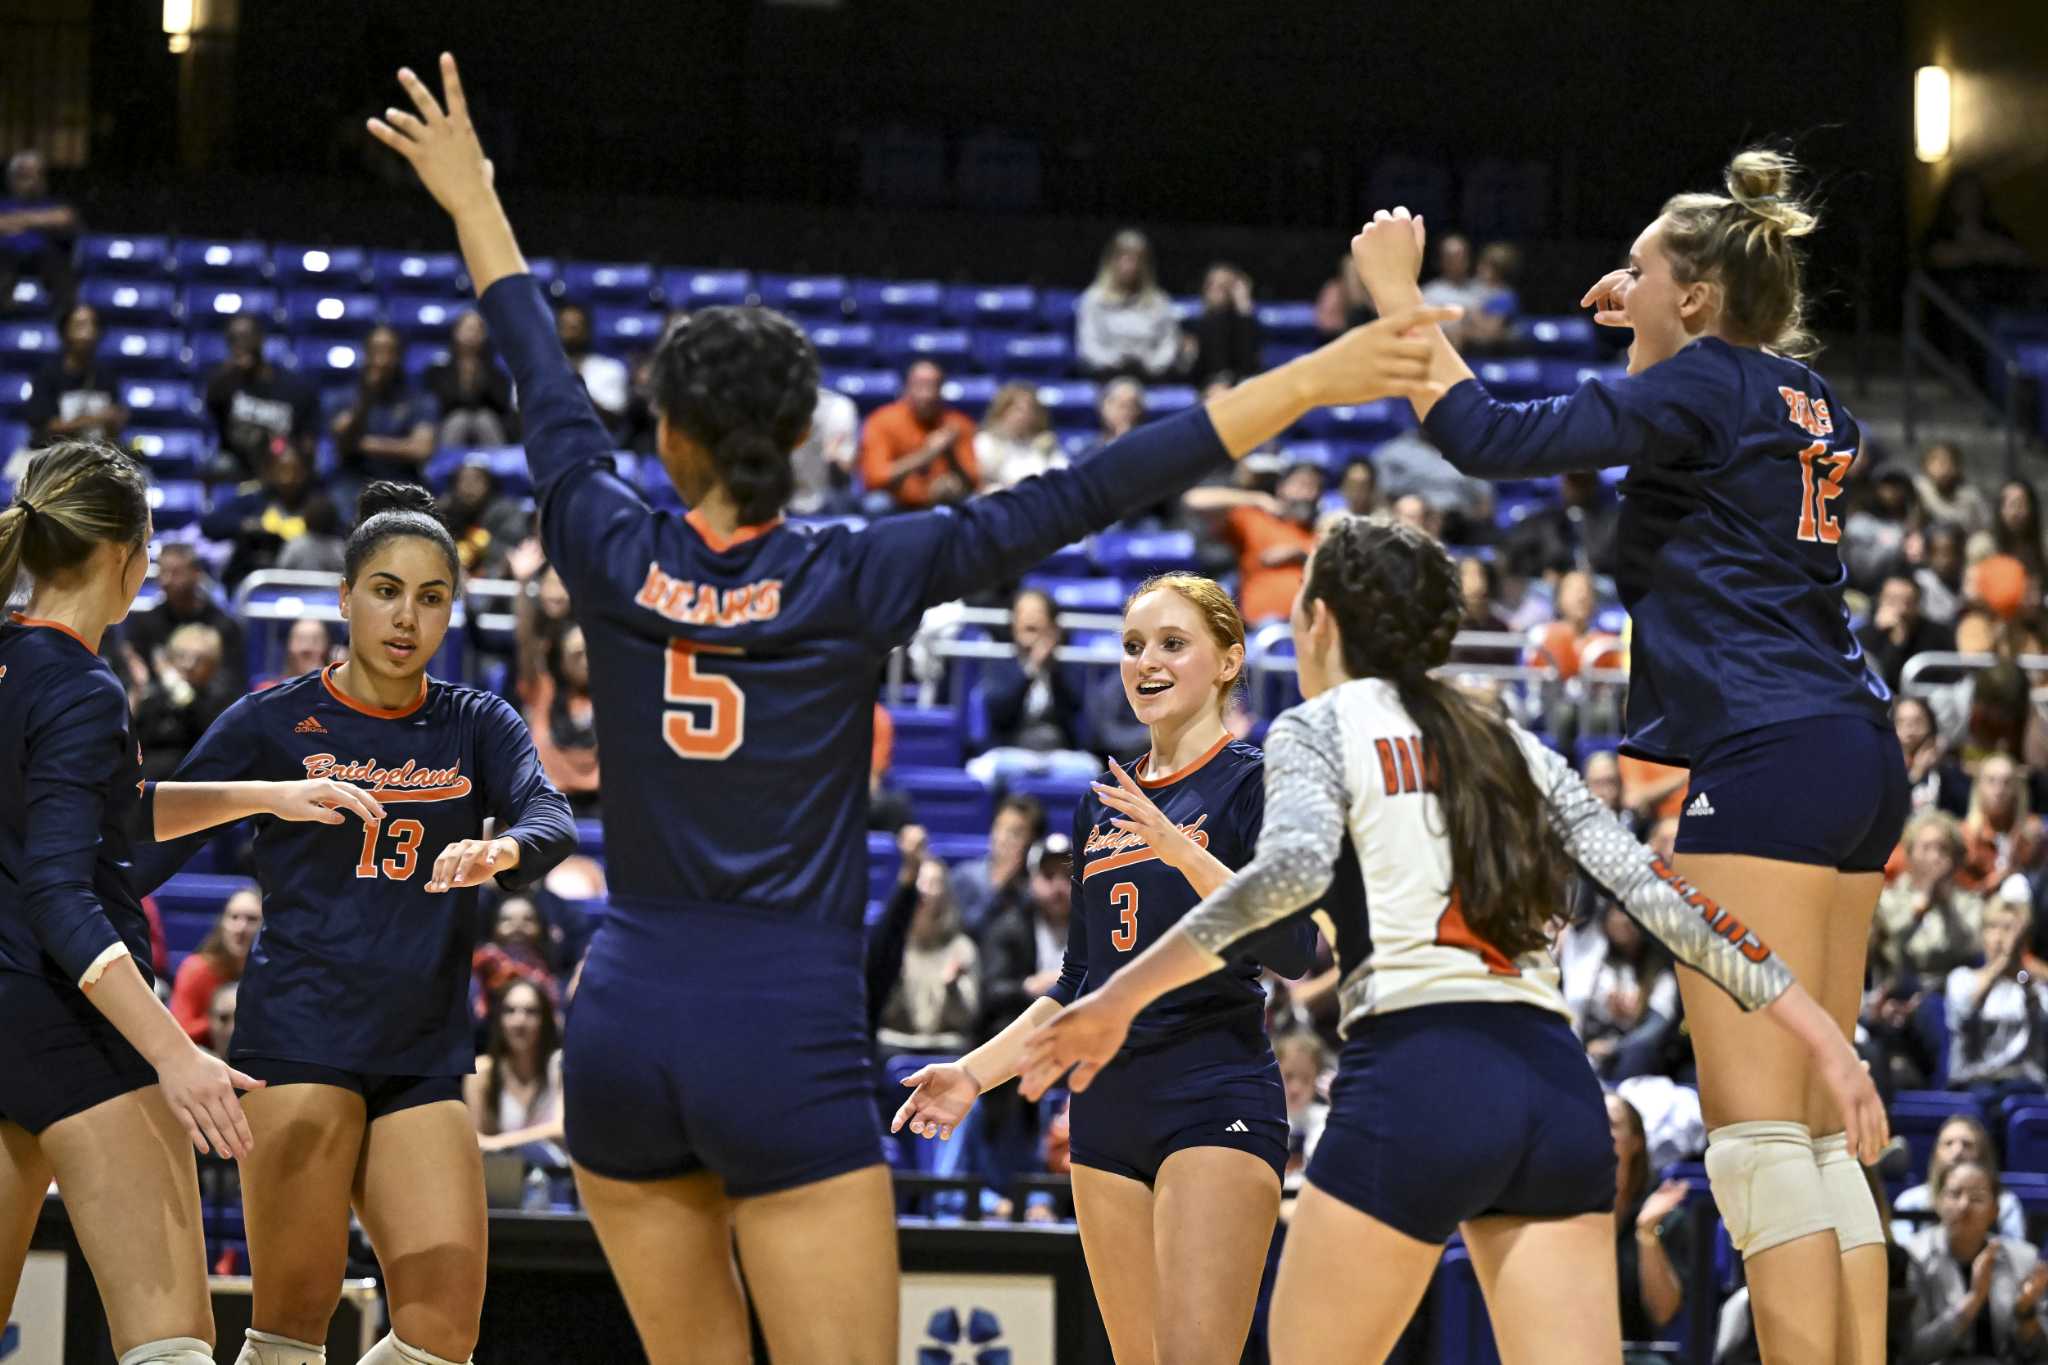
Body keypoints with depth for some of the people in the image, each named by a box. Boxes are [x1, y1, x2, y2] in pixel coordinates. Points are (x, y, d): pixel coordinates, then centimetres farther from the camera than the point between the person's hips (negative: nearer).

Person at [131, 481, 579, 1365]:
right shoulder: (273, 724, 3)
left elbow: (552, 822, -9)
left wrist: (501, 850, -33)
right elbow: (146, 849, 0)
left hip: (424, 1053, 3)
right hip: (302, 1034, -3)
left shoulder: (478, 727, 10)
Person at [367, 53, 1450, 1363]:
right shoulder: (855, 578, -7)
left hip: (624, 1023, 4)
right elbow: (1076, 499, -12)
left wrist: (475, 205, 34)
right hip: (790, 1035, -4)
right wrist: (1303, 386, -12)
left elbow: (550, 396, 17)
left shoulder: (617, 560, 0)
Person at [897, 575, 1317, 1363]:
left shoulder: (1251, 782, -4)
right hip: (1110, 1105, 7)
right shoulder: (1103, 805, 16)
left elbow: (1296, 952, -17)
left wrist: (1179, 848, -24)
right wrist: (975, 1073, 16)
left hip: (1215, 1100, -7)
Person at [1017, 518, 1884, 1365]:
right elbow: (1661, 897, 12)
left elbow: (1292, 868, -14)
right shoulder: (1513, 748, 22)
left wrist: (1121, 996, -16)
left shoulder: (1318, 726, 7)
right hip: (1558, 1091, 5)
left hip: (1415, 1081, -5)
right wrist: (1820, 1034, 12)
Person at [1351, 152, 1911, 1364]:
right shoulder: (1808, 401, 19)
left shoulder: (1700, 385, -5)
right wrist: (1653, 338, 40)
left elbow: (1494, 439, -12)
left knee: (1758, 1130, -11)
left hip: (1763, 757, -9)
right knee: (1820, 1136, 9)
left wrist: (1399, 297, -3)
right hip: (1857, 762, 9)